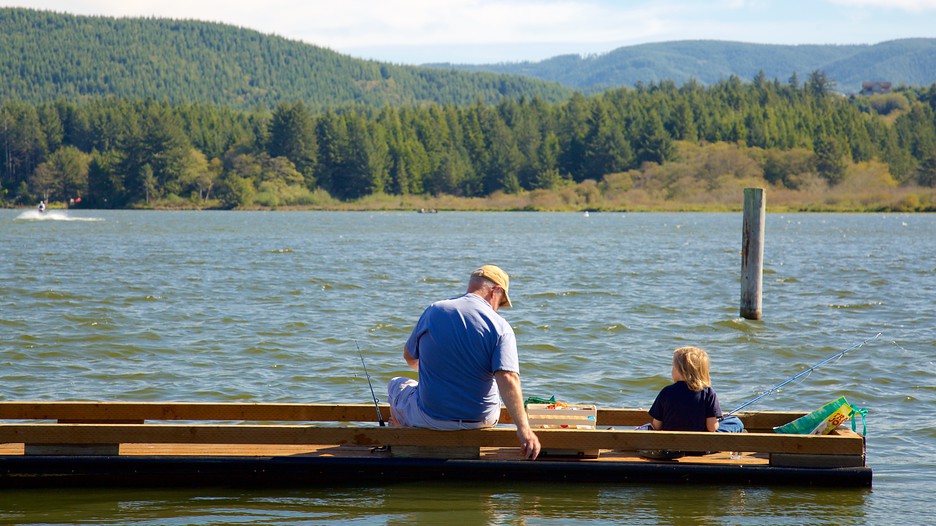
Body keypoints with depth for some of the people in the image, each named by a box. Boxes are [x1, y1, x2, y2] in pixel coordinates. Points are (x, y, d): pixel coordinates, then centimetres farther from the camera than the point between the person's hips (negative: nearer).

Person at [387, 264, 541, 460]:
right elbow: (507, 378, -26)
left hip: (430, 419, 1)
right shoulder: (500, 326, -13)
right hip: (481, 420, 0)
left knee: (397, 384, 30)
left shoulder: (433, 311, -4)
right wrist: (524, 429, -27)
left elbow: (410, 358, 12)